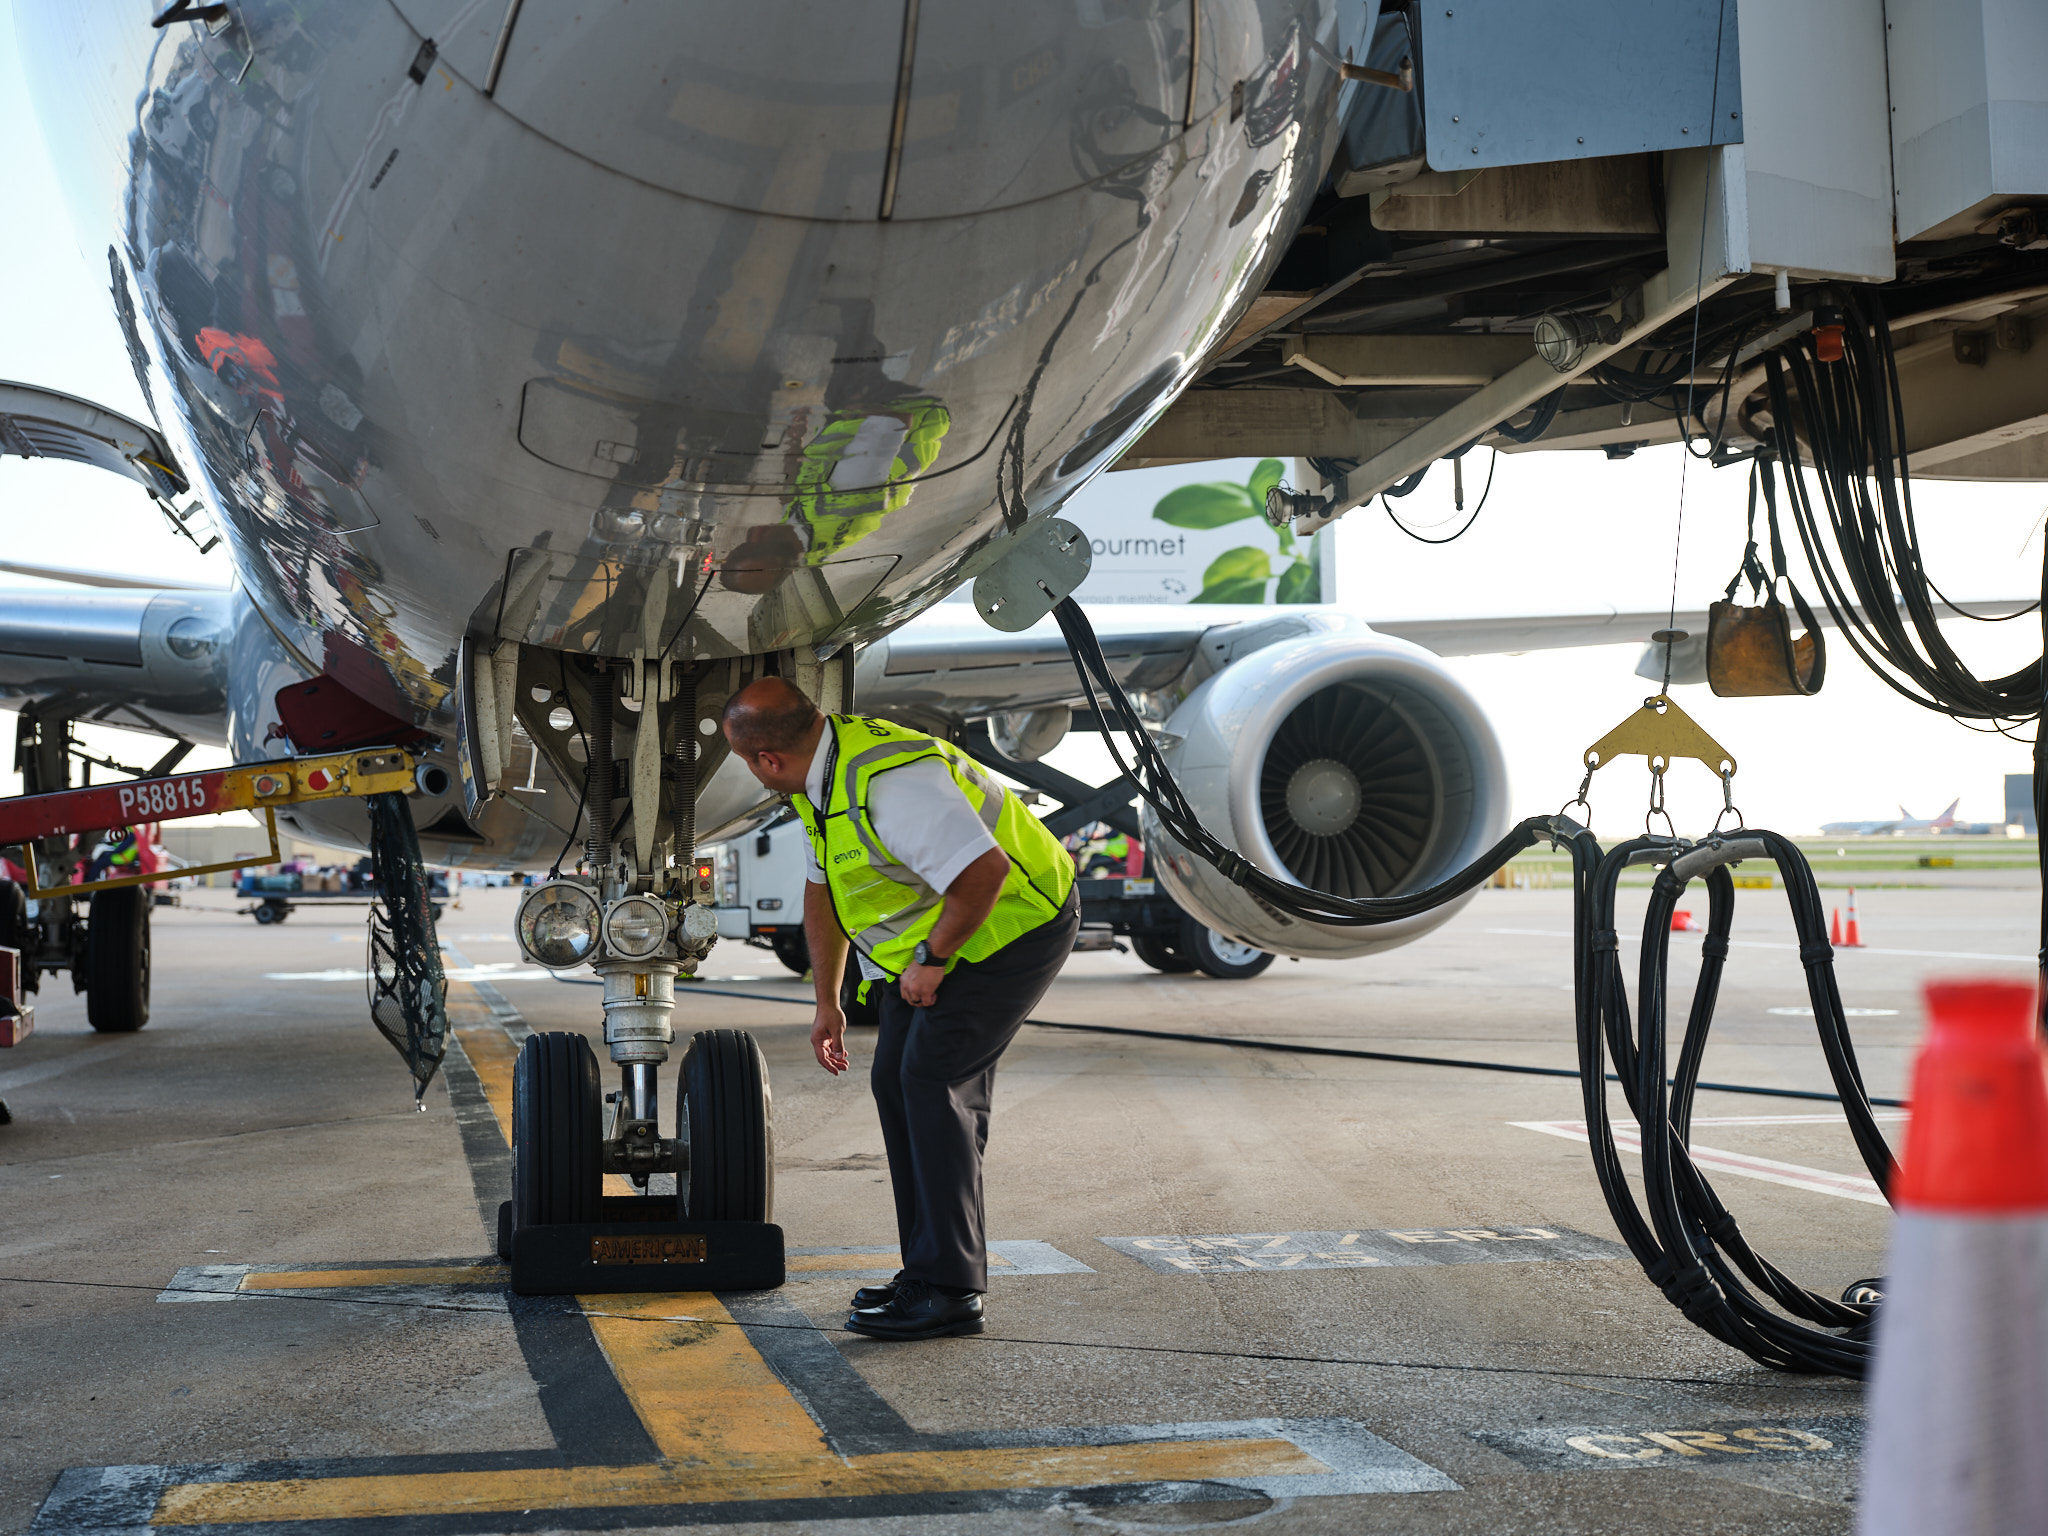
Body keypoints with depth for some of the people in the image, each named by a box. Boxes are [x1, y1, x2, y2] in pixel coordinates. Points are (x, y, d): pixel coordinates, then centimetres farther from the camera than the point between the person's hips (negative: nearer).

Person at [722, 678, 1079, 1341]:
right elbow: (822, 889, 16)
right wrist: (827, 1005, 20)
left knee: (934, 1079, -15)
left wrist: (931, 961, -23)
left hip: (1016, 921, -10)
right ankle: (929, 1270, 12)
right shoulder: (822, 776, 3)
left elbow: (984, 871, -38)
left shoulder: (886, 782, -31)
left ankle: (951, 1291, -10)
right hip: (937, 934, 10)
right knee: (895, 1080, 5)